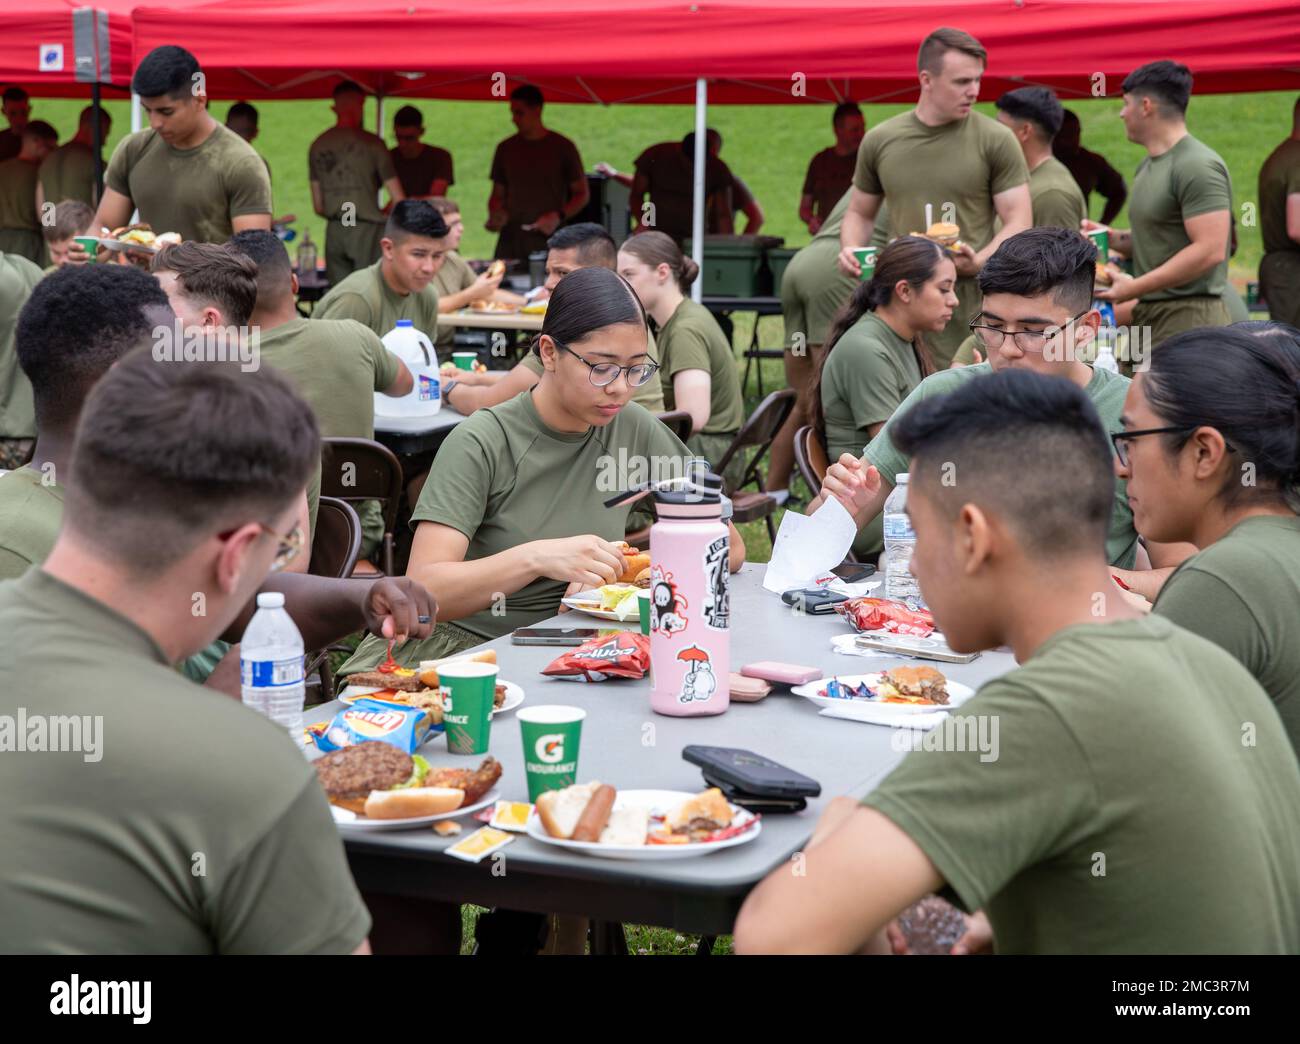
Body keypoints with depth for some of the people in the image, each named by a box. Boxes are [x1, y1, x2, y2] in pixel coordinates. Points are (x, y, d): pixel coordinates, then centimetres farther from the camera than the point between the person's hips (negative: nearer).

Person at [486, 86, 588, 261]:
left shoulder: (562, 147, 1)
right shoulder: (506, 148, 11)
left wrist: (559, 216, -11)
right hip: (510, 243, 3)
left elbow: (582, 194, 5)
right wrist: (495, 216, -4)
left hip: (549, 242, -3)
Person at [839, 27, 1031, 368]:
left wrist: (980, 261, -20)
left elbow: (1019, 221, -2)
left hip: (970, 300, -3)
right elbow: (860, 213, 21)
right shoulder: (880, 141, 9)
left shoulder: (995, 140, -1)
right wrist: (851, 250, -1)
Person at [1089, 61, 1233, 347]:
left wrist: (1136, 287, -20)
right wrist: (1112, 237, 9)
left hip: (1188, 316, -9)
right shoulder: (1149, 166, 18)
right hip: (1148, 313, 9)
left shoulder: (1197, 166, -13)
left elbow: (1210, 250, -21)